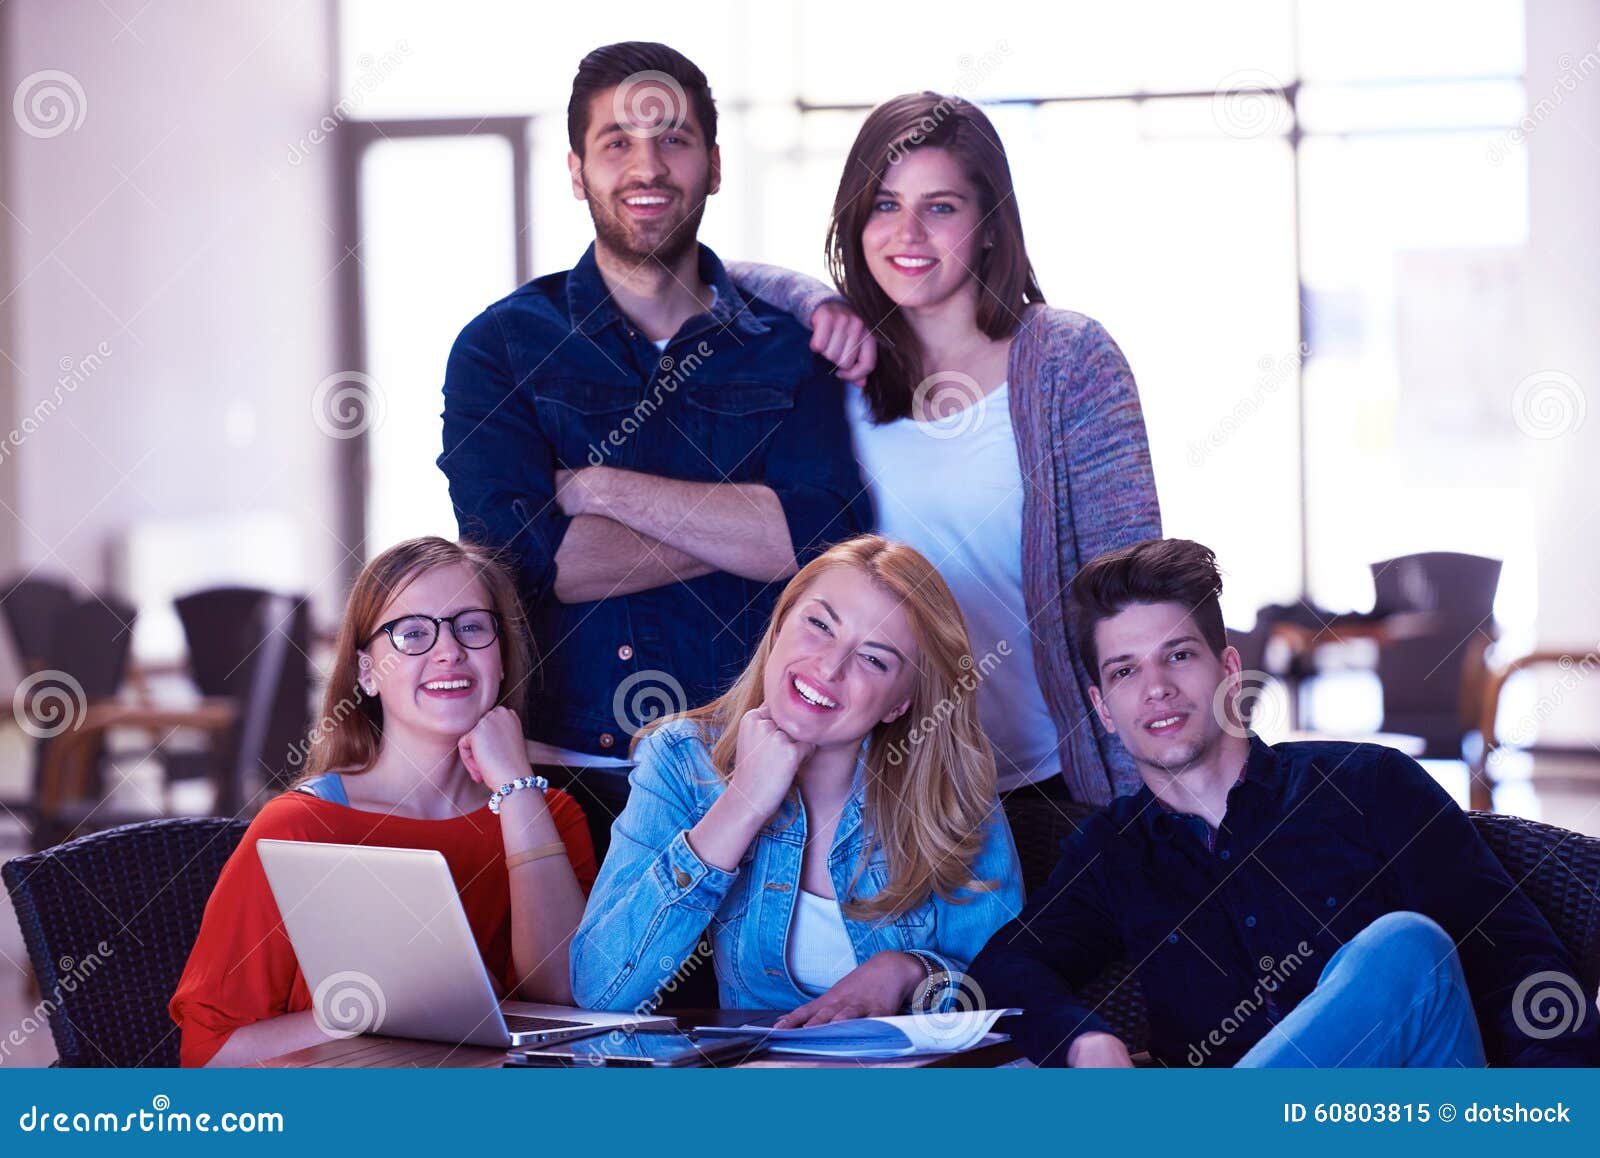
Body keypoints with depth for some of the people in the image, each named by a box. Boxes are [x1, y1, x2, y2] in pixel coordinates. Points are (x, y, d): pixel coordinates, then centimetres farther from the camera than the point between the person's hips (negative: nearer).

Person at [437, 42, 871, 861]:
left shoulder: (786, 352, 10)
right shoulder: (501, 347, 7)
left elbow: (828, 536, -8)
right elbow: (515, 551, -9)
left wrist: (597, 487, -9)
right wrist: (740, 529, -6)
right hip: (562, 769, -1)